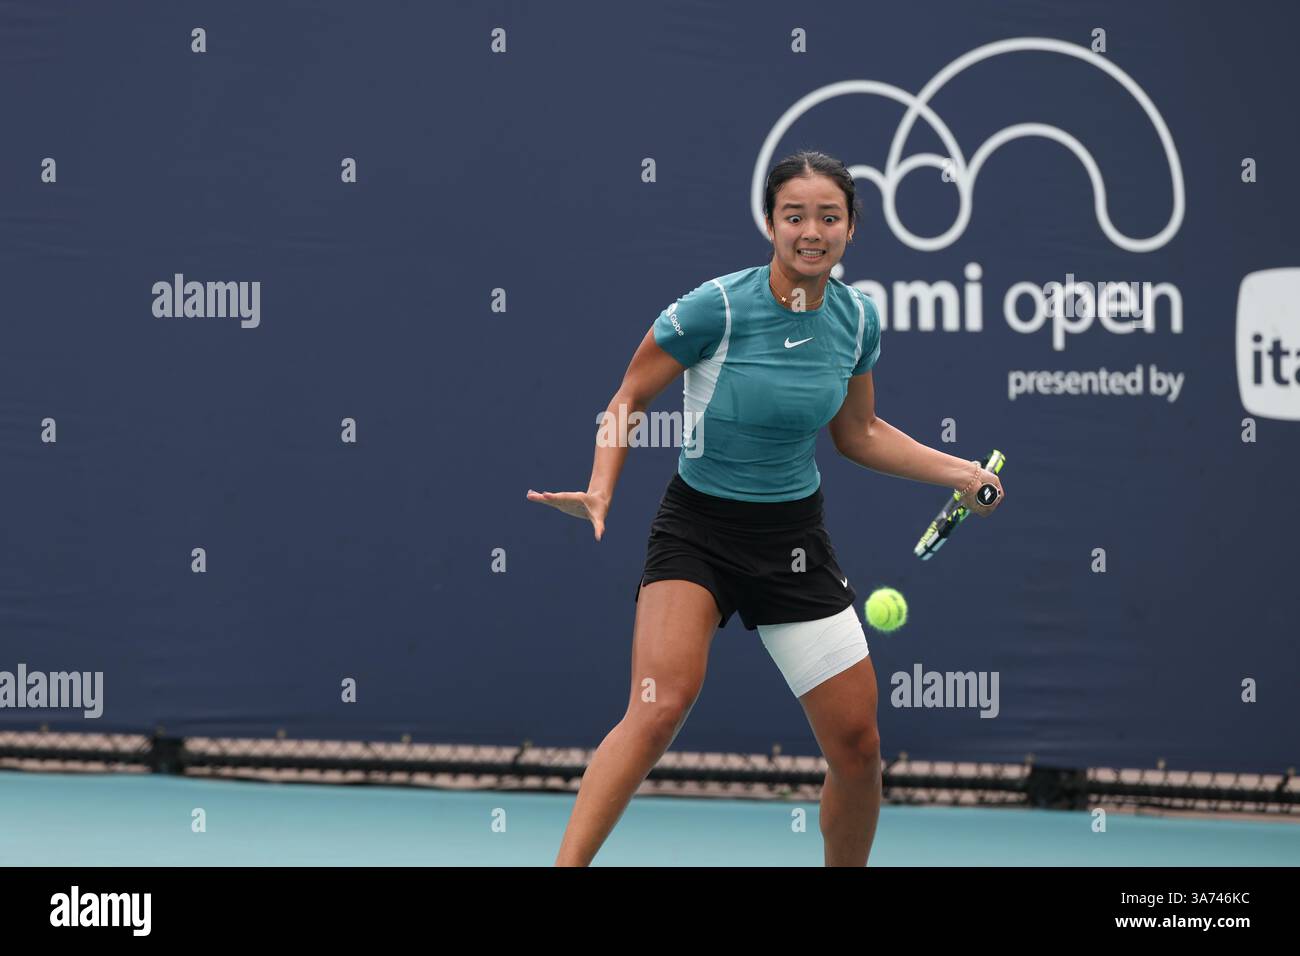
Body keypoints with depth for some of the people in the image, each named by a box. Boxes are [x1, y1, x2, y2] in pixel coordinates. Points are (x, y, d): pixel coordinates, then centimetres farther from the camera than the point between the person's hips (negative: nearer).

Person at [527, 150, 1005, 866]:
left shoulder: (856, 319, -2)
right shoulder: (716, 308, -17)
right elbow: (630, 399, -4)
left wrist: (959, 472, 8)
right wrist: (600, 491, -18)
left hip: (793, 537, 5)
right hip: (696, 530, -5)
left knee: (858, 746, 3)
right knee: (662, 704, -28)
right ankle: (567, 865, -30)